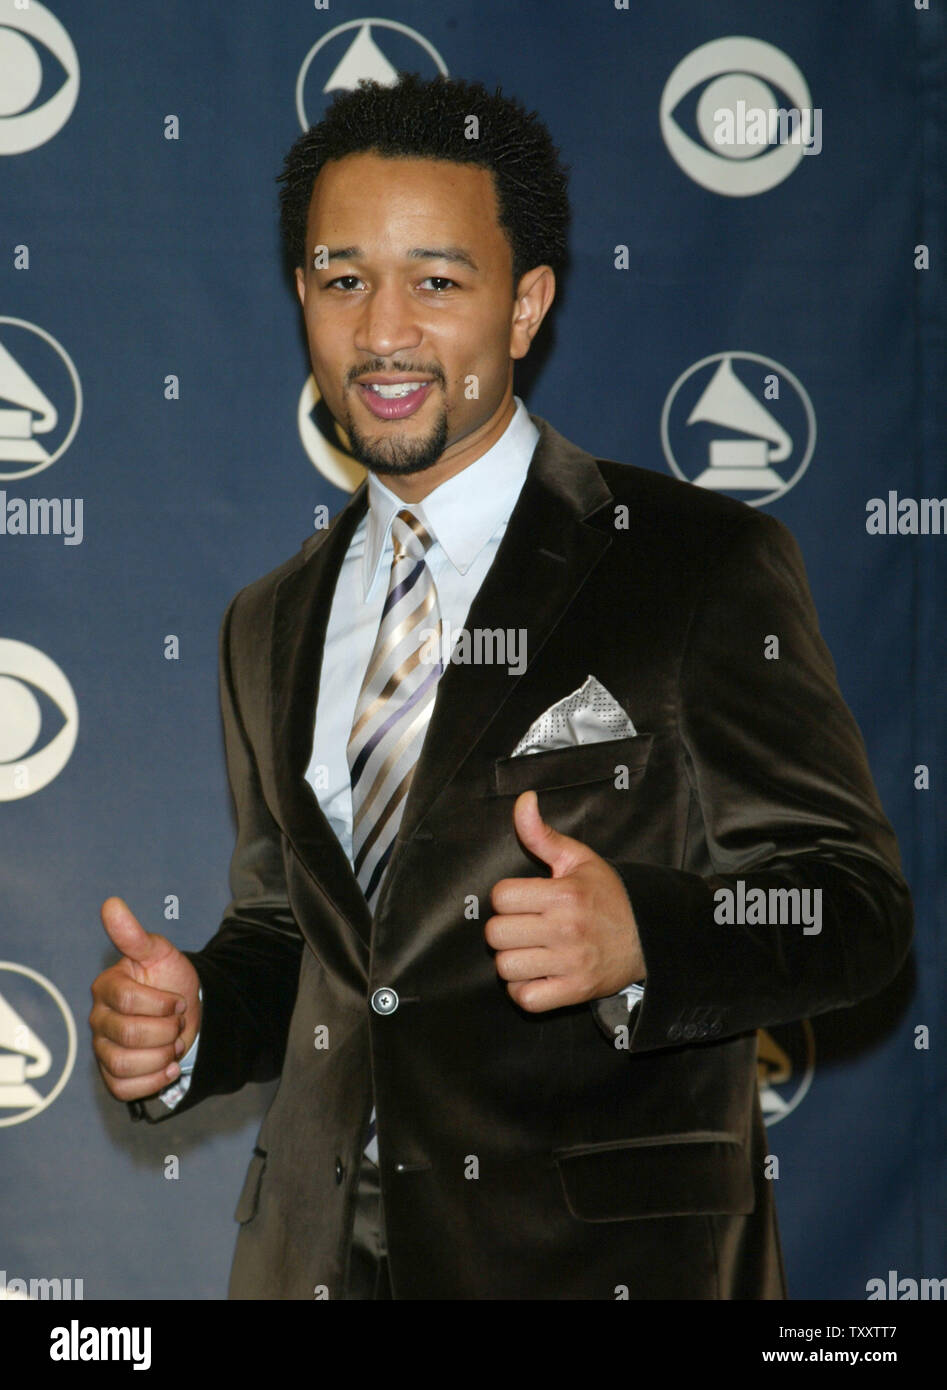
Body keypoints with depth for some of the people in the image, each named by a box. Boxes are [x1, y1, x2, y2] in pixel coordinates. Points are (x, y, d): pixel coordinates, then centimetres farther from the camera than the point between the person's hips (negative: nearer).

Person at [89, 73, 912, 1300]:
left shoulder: (709, 568, -7)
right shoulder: (270, 630, 11)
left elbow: (855, 902, -10)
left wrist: (638, 938, -28)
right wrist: (189, 1019, -3)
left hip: (605, 1257, -4)